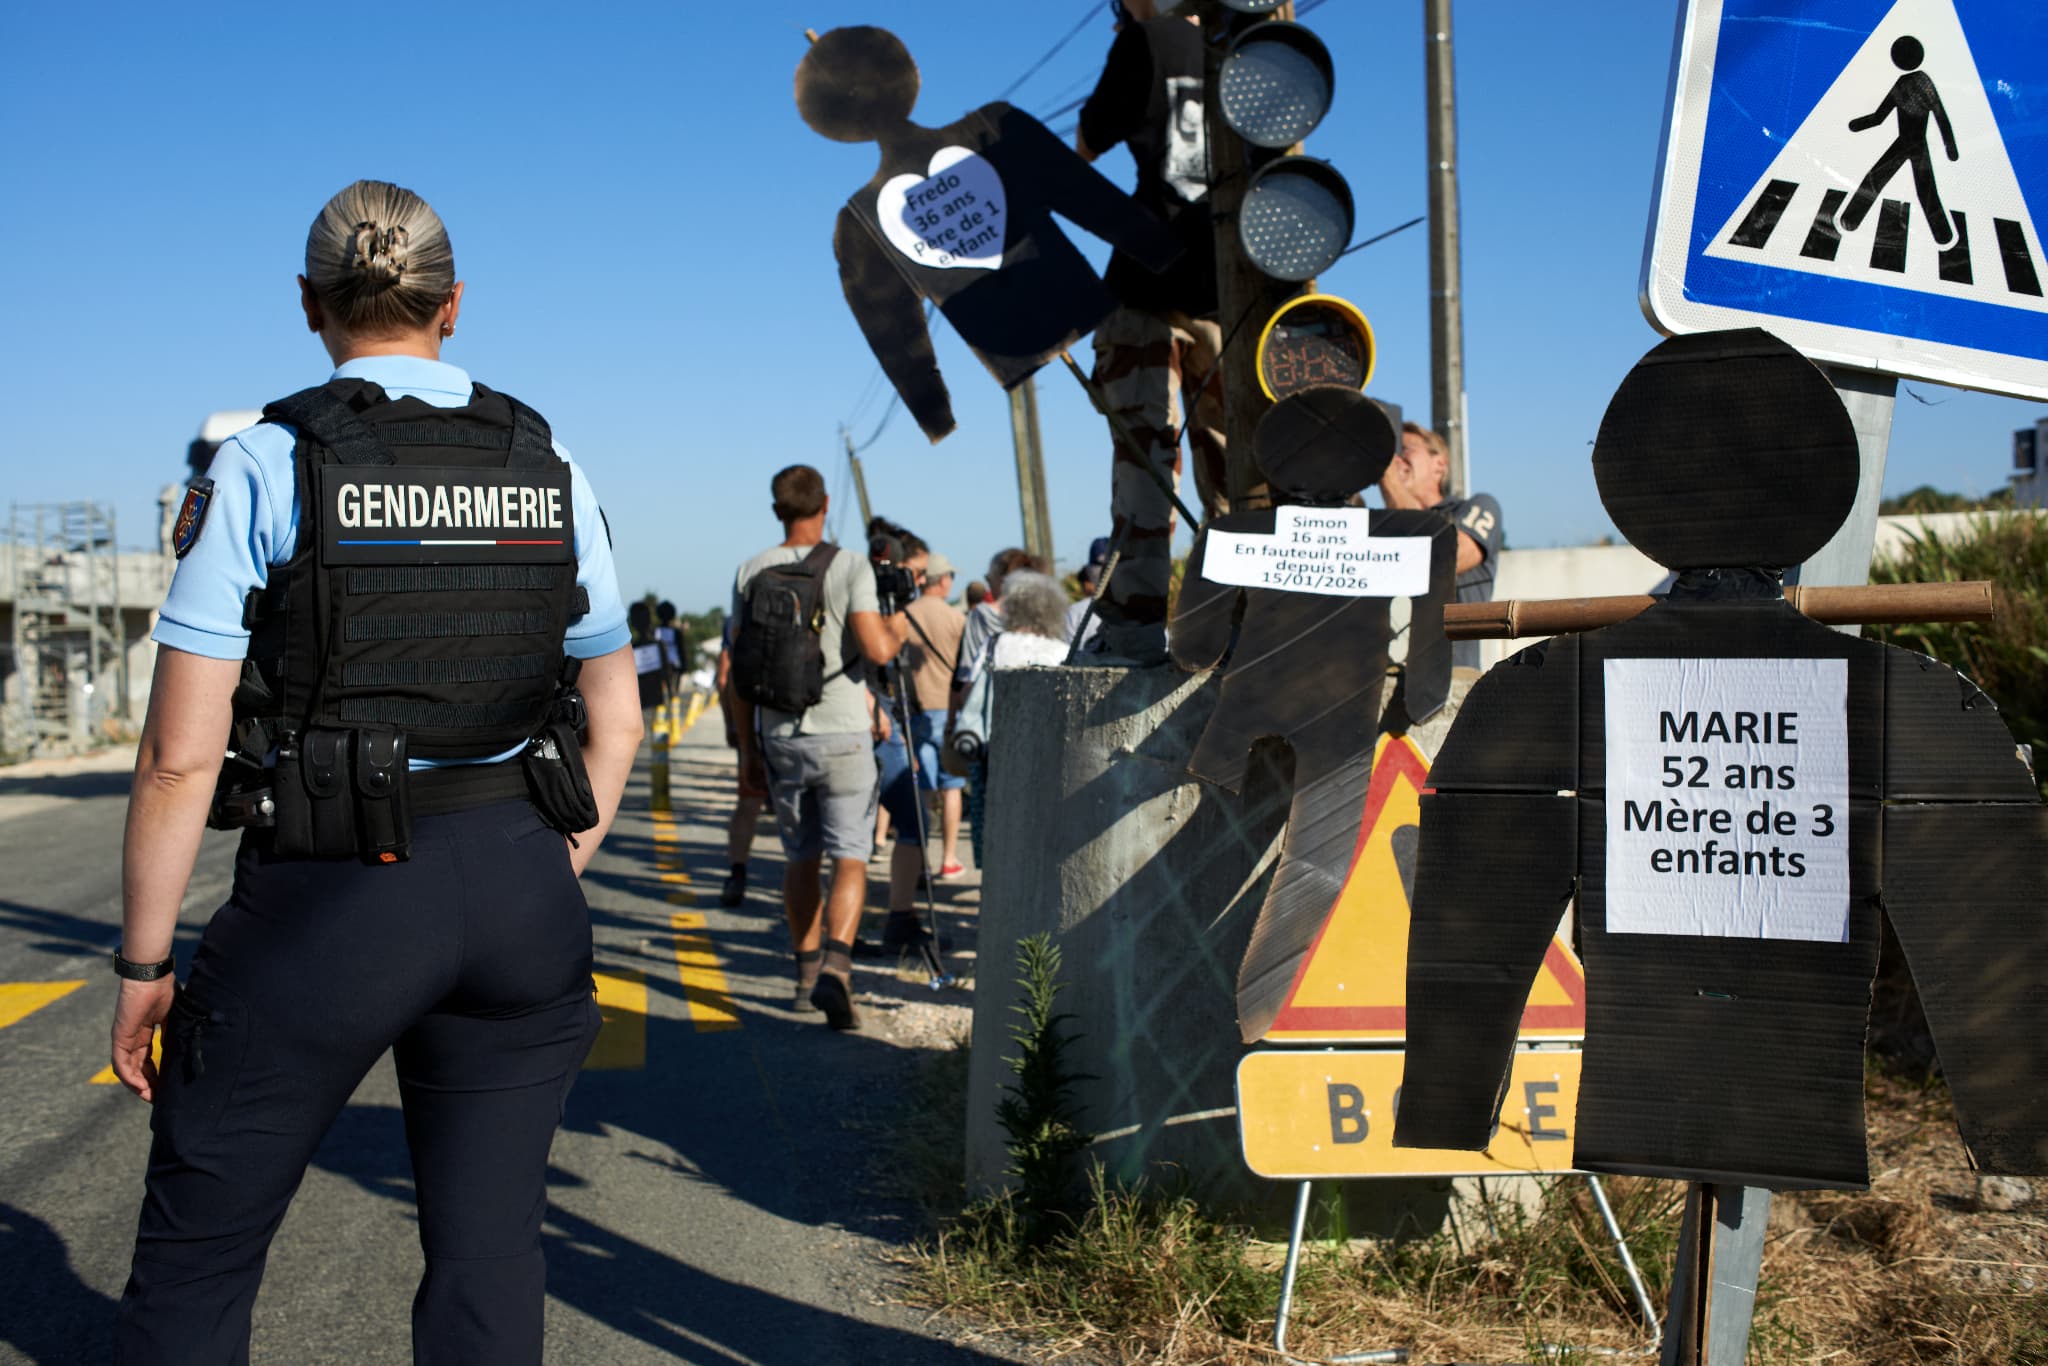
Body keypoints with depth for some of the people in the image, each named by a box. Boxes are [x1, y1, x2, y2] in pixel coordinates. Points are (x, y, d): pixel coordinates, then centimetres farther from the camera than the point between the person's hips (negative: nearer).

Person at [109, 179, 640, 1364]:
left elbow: (182, 754, -9)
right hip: (518, 896, 4)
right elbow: (618, 725, 9)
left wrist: (145, 965, 0)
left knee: (198, 1257, 12)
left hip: (325, 902, -3)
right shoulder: (548, 466, 6)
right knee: (490, 1248, 12)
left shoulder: (266, 466, -6)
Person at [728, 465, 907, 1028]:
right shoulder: (849, 567, -9)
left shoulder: (750, 572, 3)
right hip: (840, 735, -4)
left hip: (778, 737, 4)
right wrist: (899, 624, 4)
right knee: (850, 860, -1)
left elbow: (739, 669, 5)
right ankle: (835, 966, -20)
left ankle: (806, 972, 25)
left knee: (801, 858, 17)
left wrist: (748, 746, 11)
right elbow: (877, 649, -18)